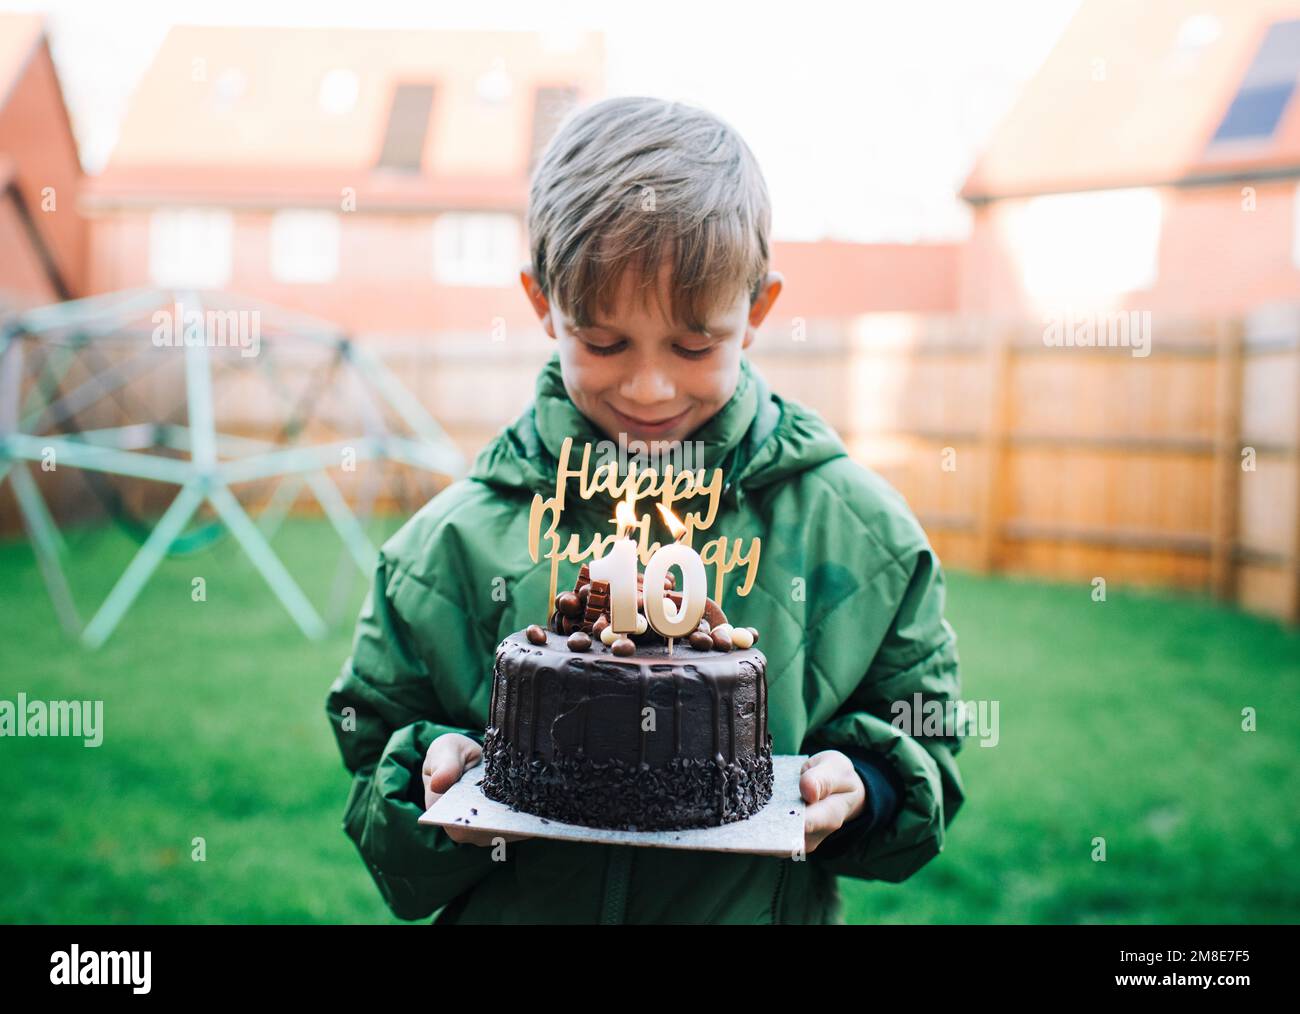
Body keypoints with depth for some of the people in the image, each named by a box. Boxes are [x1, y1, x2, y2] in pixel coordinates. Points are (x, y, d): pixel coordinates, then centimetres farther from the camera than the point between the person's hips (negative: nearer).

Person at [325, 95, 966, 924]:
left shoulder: (861, 530, -8)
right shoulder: (450, 545, -9)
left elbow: (924, 741, 3)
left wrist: (857, 790, -16)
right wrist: (432, 780, -18)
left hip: (766, 906, 0)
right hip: (508, 905, 1)